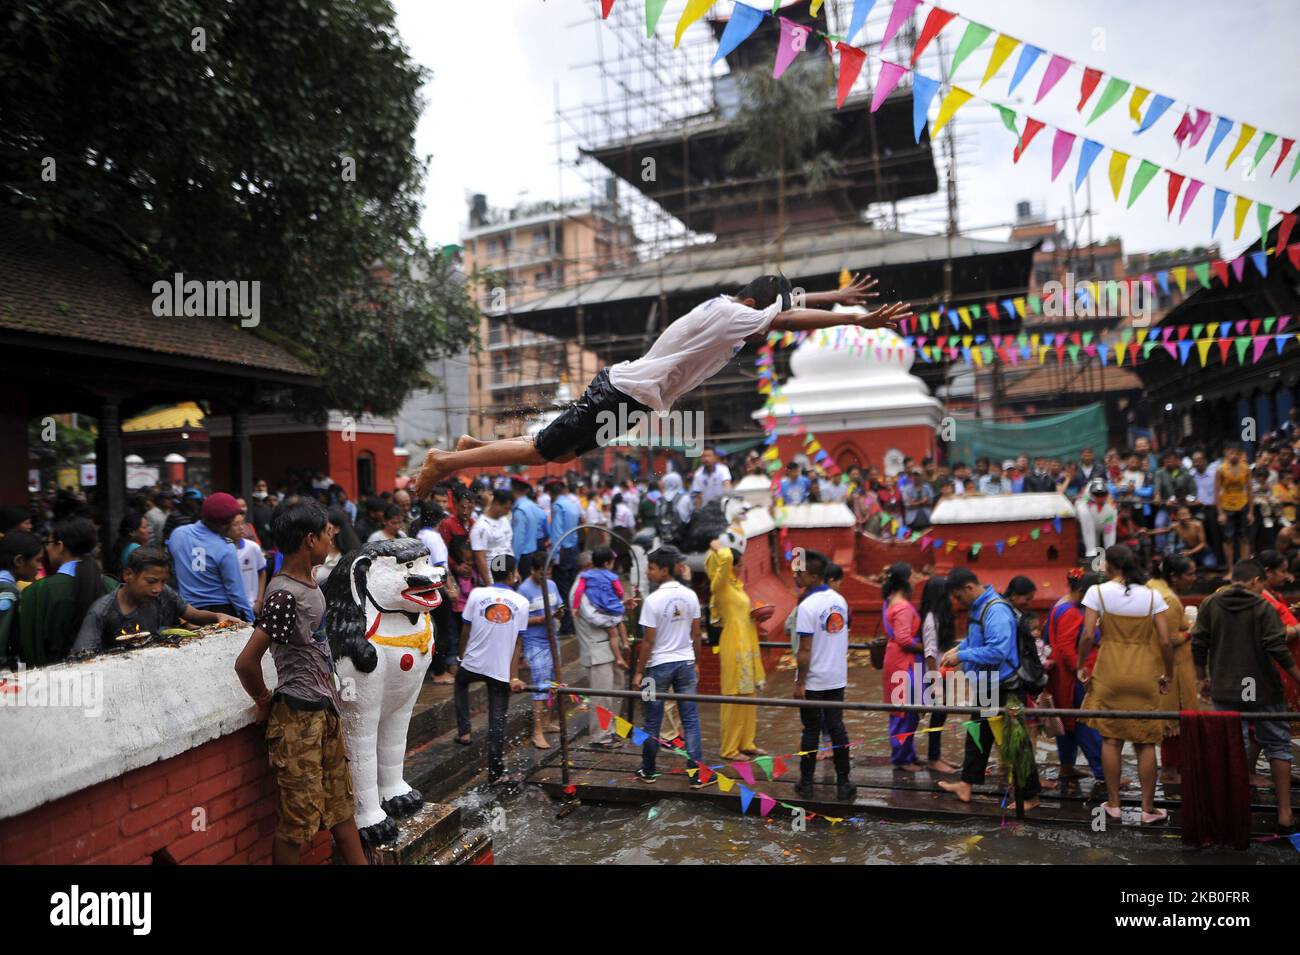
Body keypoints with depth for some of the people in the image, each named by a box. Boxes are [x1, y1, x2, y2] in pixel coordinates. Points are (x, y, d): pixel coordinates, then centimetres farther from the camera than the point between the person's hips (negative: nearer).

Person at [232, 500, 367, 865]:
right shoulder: (285, 595, -23)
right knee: (299, 816, 4)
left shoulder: (309, 582, 5)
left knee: (340, 802, 19)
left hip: (325, 709, 9)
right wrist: (264, 700, -11)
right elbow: (246, 662, -24)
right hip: (299, 716, -9)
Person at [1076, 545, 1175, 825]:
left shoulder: (1098, 592, -4)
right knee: (1146, 743, 9)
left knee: (1111, 739, 9)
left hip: (1109, 674, -1)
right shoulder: (1152, 596, 1)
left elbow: (1088, 635, -10)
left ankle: (1114, 804, 17)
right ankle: (1148, 808, 15)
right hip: (1145, 676, 1)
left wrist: (1081, 666, 3)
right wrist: (1168, 675, 10)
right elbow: (1165, 642, -2)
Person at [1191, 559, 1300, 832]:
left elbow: (1198, 645, 2)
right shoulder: (1263, 607, -6)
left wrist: (1202, 679, 14)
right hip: (1263, 690, -2)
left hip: (1225, 691, 2)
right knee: (1277, 745, 11)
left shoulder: (1209, 604, 2)